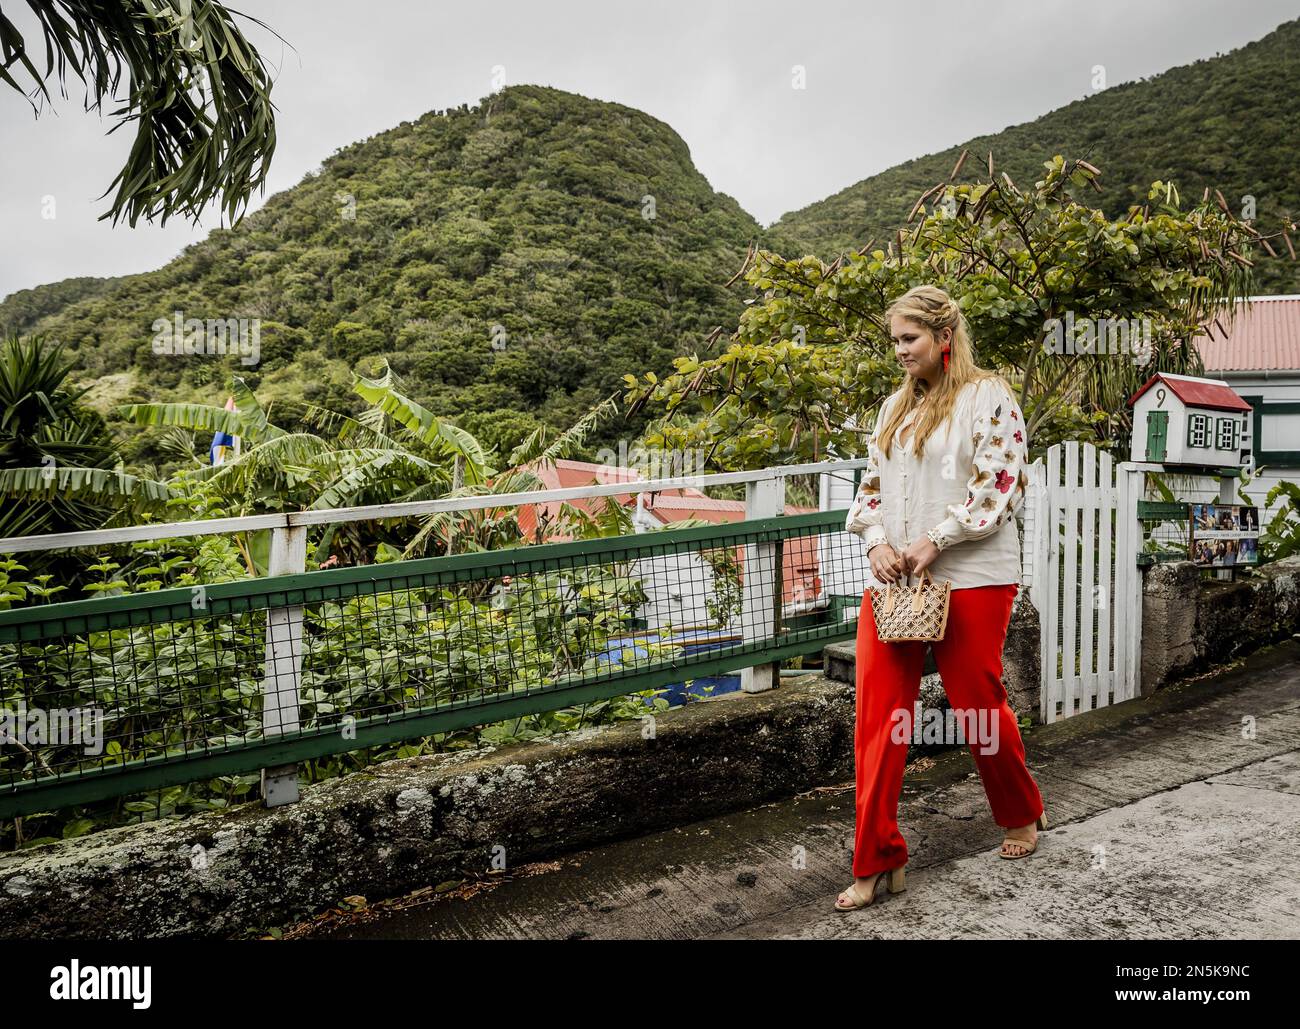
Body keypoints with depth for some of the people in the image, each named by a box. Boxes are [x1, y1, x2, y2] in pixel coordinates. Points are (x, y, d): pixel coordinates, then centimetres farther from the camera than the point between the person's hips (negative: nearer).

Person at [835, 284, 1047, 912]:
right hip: (893, 579, 6)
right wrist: (876, 541, -3)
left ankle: (1022, 816, 38)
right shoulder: (895, 406, 16)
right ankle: (878, 861, 9)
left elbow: (1000, 485, -13)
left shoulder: (987, 396, -5)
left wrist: (934, 542, -18)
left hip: (970, 579, -6)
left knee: (978, 705, 8)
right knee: (878, 715, -1)